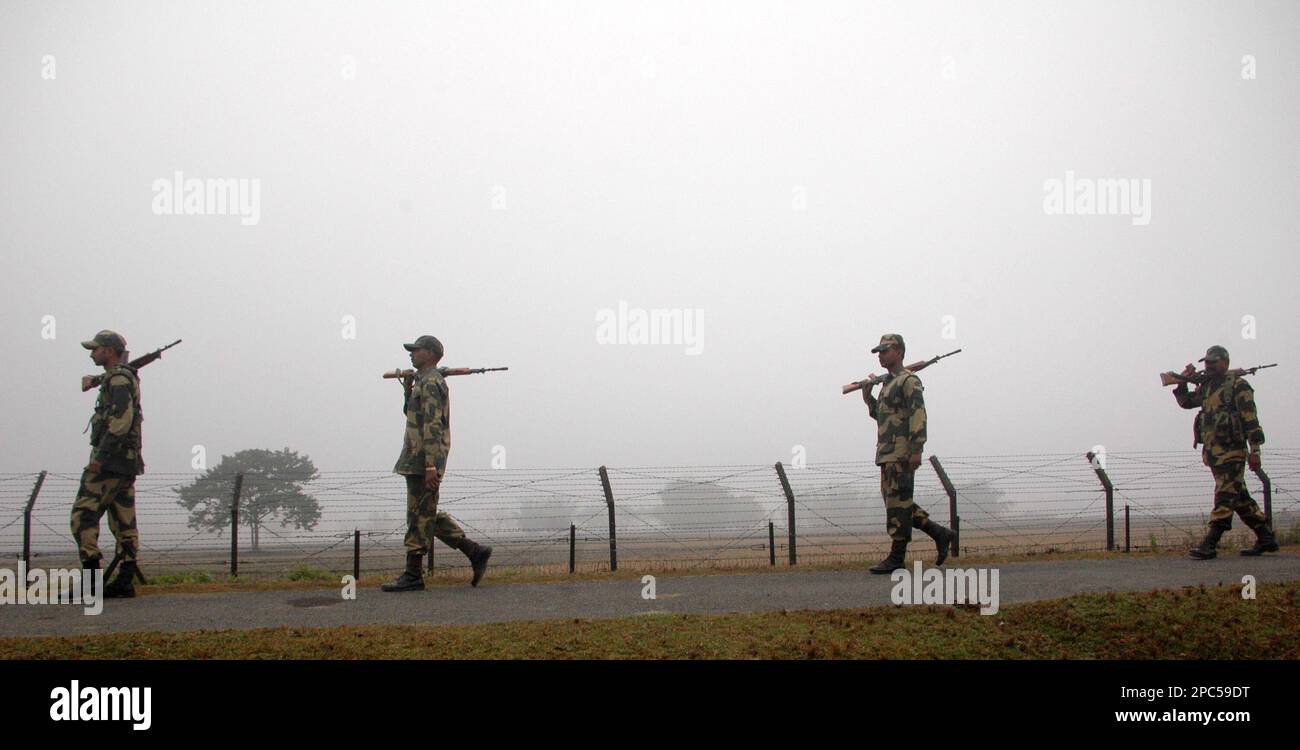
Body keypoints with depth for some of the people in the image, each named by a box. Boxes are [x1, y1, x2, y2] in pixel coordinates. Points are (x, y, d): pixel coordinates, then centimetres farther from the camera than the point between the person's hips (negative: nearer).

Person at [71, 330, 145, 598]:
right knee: (124, 522, 6)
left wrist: (100, 456, -23)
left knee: (84, 514, -11)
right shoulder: (126, 378, 21)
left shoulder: (118, 379, -10)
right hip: (126, 463, 10)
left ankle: (91, 578, -15)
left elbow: (121, 420, -22)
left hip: (110, 461, -10)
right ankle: (126, 581, 5)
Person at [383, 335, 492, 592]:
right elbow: (412, 414, 30)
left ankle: (413, 575, 0)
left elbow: (432, 425, -20)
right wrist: (408, 390, 14)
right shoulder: (425, 381, 19)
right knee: (428, 516, 12)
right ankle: (475, 552, 12)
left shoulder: (430, 382, -13)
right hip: (417, 461, 10)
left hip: (423, 462, -10)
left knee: (420, 517, -5)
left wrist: (430, 465, -25)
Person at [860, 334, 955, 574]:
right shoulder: (887, 383, 21)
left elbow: (918, 415, -17)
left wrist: (916, 450, -24)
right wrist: (868, 397, 15)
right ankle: (940, 534, 16)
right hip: (887, 453, 10)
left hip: (902, 453, -10)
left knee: (899, 503, -7)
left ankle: (896, 558, -4)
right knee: (895, 502, 9)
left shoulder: (909, 380, -9)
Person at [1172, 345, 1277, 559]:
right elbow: (1186, 402, 27)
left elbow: (1250, 419, -9)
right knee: (1240, 499, 13)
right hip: (1212, 453, 8)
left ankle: (1209, 545, -16)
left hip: (1231, 452, -8)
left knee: (1224, 499, -10)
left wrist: (1255, 450, -14)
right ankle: (1266, 538, 21)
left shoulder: (1238, 386, -4)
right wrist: (1183, 383, 9)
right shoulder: (1206, 387, 18)